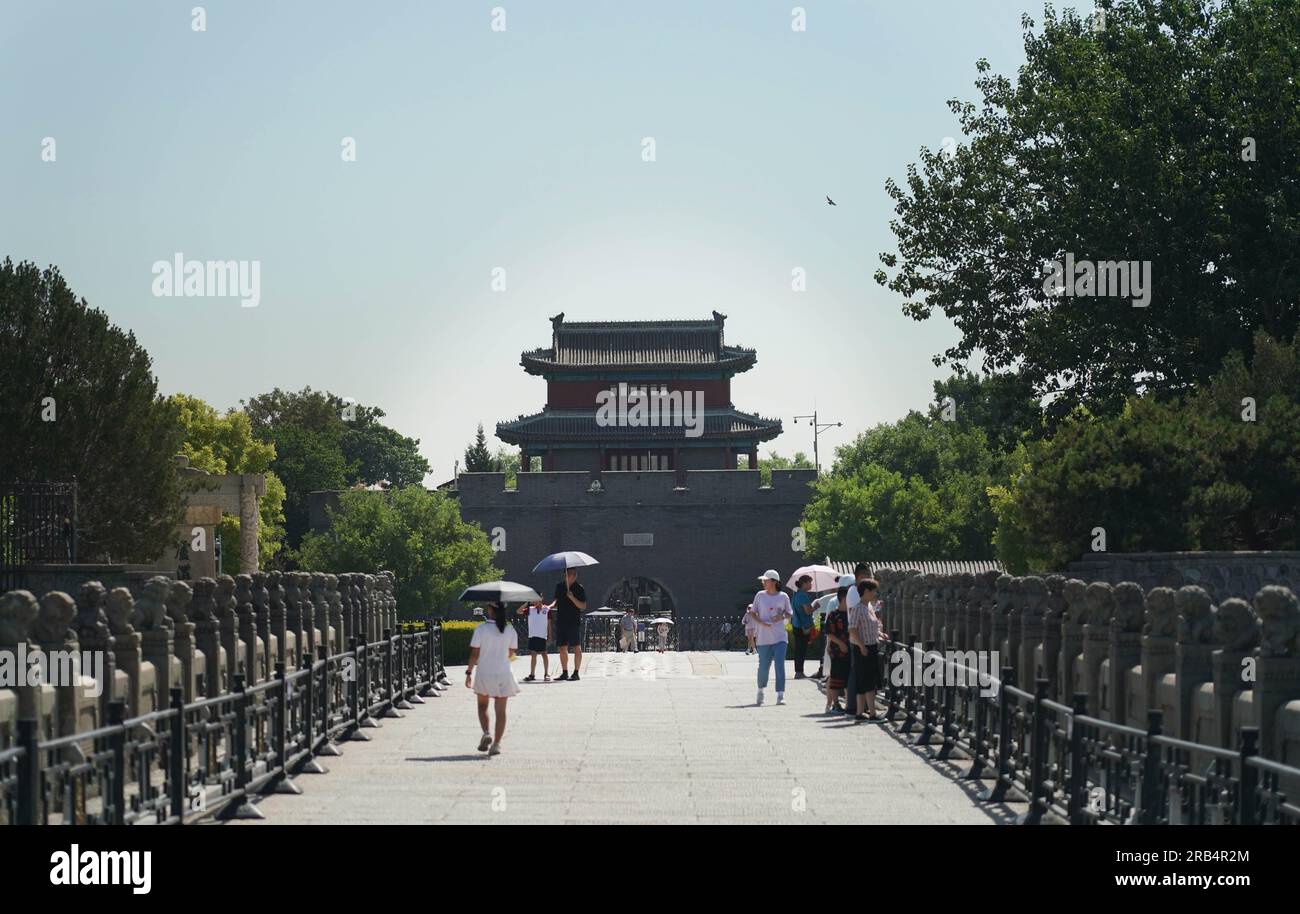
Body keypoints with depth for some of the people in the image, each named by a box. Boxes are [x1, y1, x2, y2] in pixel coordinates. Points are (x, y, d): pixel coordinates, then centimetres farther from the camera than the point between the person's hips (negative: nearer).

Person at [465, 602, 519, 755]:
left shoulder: (481, 629, -11)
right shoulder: (510, 630, -2)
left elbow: (474, 653, -10)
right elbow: (512, 653, 8)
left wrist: (469, 672, -2)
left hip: (484, 673, -1)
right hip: (503, 673, 1)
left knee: (482, 705, 19)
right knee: (500, 710, 5)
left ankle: (486, 733, -2)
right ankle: (496, 744, 0)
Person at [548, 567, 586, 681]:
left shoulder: (579, 588, -4)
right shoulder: (559, 586, 10)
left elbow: (583, 606, -8)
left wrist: (572, 598, -20)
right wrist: (550, 606, 1)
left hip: (574, 621, -5)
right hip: (561, 621, 5)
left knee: (576, 647, -4)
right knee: (562, 648, 8)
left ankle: (576, 673, -1)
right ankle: (564, 673, 15)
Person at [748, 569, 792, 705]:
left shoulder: (783, 596, 2)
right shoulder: (760, 595, 3)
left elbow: (789, 614, 12)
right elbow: (752, 613, 8)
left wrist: (782, 616, -11)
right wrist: (761, 623, -11)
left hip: (780, 637, -1)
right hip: (764, 637, 1)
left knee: (780, 666, -11)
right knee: (763, 666, 4)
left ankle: (780, 695, -8)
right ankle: (760, 691, 29)